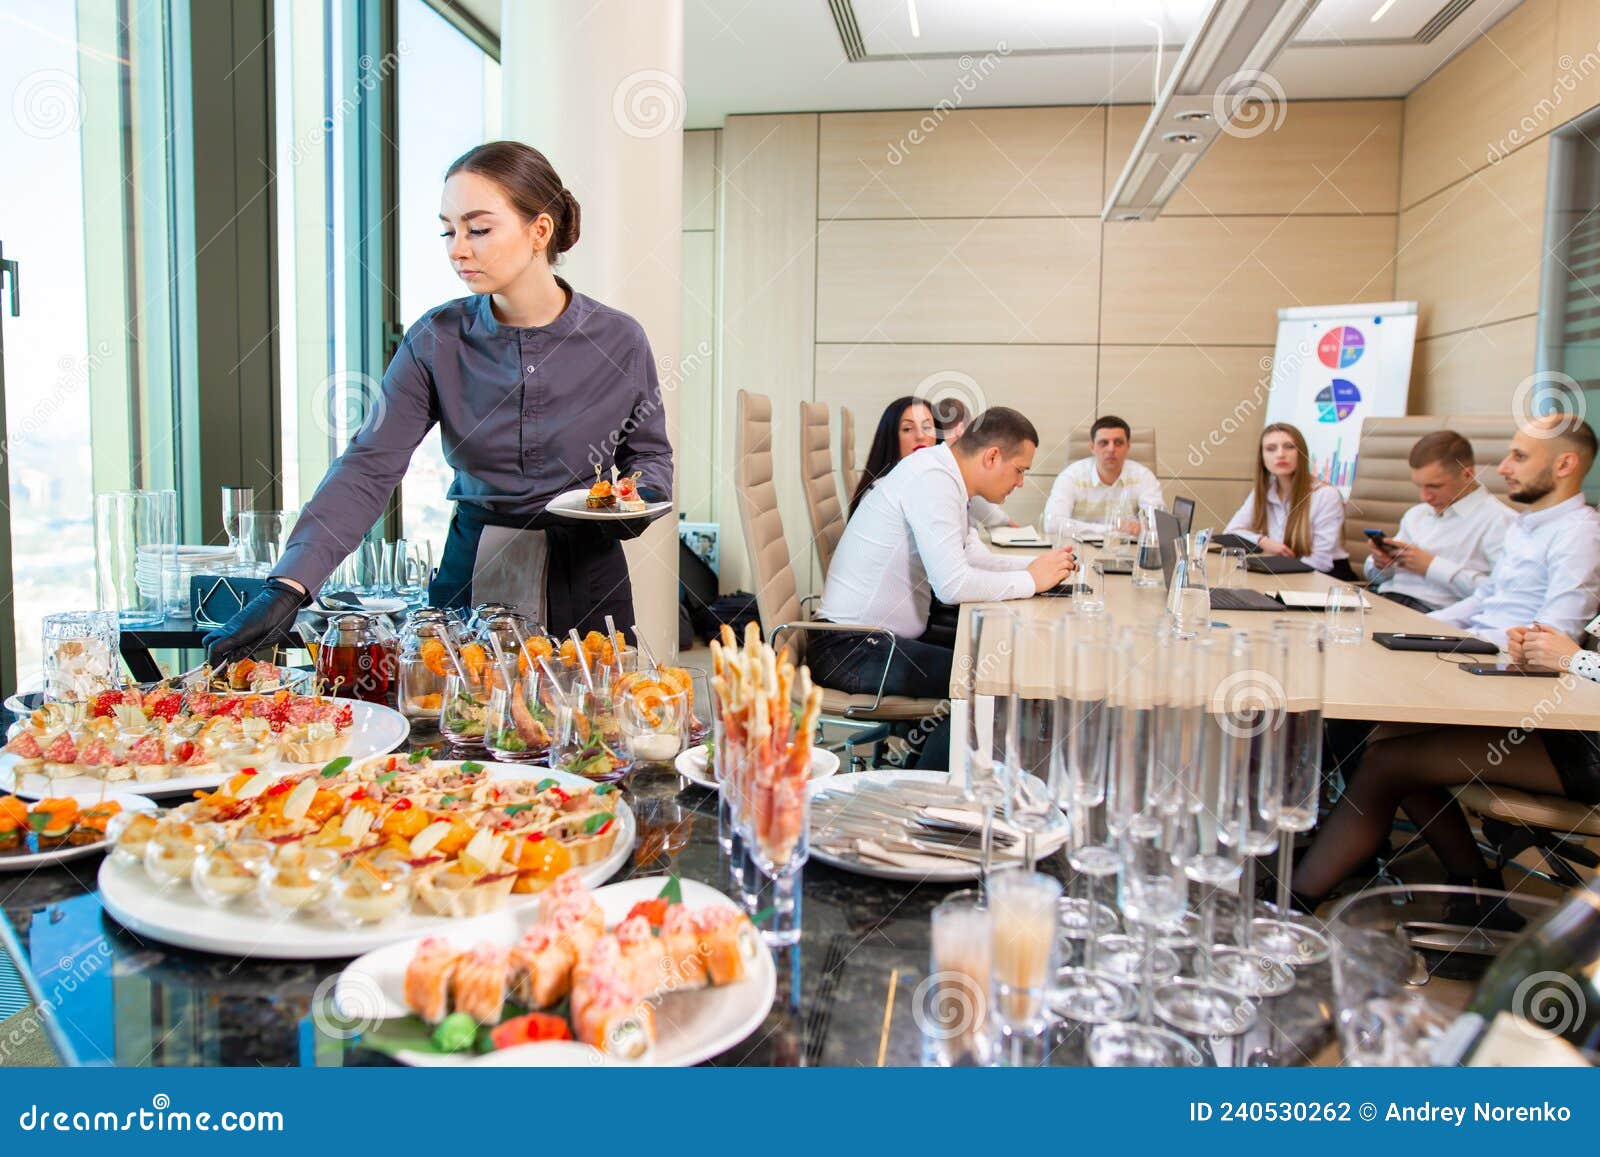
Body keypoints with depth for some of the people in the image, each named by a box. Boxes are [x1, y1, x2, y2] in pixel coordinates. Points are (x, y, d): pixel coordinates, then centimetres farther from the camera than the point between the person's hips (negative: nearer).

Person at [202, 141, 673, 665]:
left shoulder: (617, 338, -7)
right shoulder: (435, 341, -7)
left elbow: (650, 451, 8)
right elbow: (367, 467, -14)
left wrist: (638, 502, -15)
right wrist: (288, 586, -25)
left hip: (585, 576, 0)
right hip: (472, 571, 1)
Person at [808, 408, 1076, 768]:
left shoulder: (940, 475, 13)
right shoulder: (931, 480, -18)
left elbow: (967, 559, 21)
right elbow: (952, 584, -26)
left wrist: (1037, 563, 8)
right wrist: (1030, 580, -12)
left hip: (880, 636, 11)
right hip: (849, 648, -10)